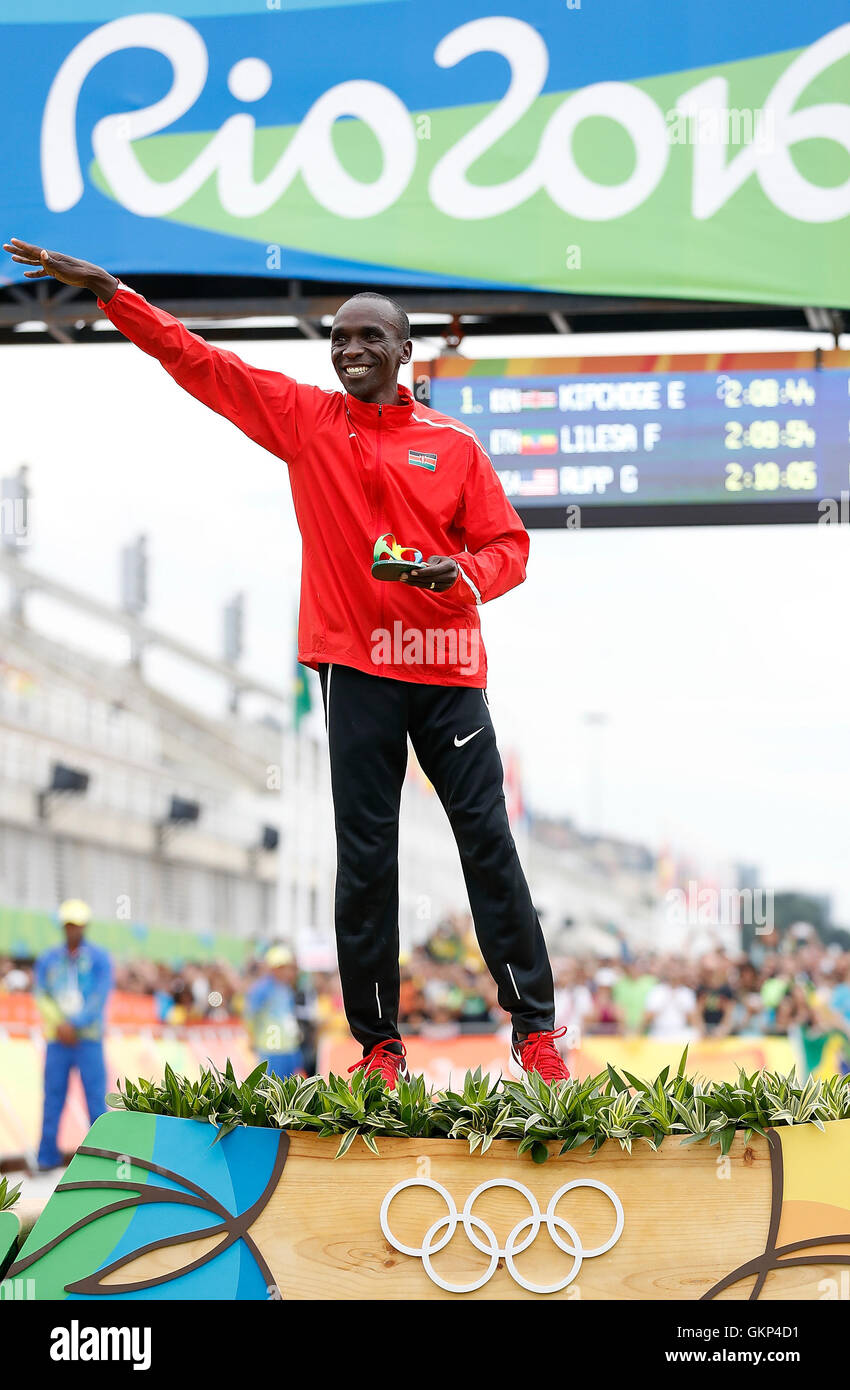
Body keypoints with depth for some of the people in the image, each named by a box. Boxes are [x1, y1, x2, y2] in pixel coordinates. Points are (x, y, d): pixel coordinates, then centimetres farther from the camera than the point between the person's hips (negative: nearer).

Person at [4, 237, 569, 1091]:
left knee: (486, 837, -1)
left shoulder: (453, 445, 8)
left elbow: (508, 547, 9)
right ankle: (379, 1043, 7)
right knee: (364, 854, 0)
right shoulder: (304, 420, 8)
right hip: (356, 665, 0)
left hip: (447, 667, 0)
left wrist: (459, 574, -12)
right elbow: (196, 362, 8)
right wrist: (108, 293, 4)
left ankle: (534, 1027, 6)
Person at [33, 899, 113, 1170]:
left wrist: (74, 1025, -14)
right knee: (52, 1096, 0)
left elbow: (100, 998, -5)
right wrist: (60, 1025, -11)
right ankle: (47, 1156, 4)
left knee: (95, 1096, -4)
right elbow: (40, 995, 3)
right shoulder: (47, 959, 10)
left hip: (89, 1039, -2)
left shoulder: (99, 959, 3)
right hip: (57, 1040, 2)